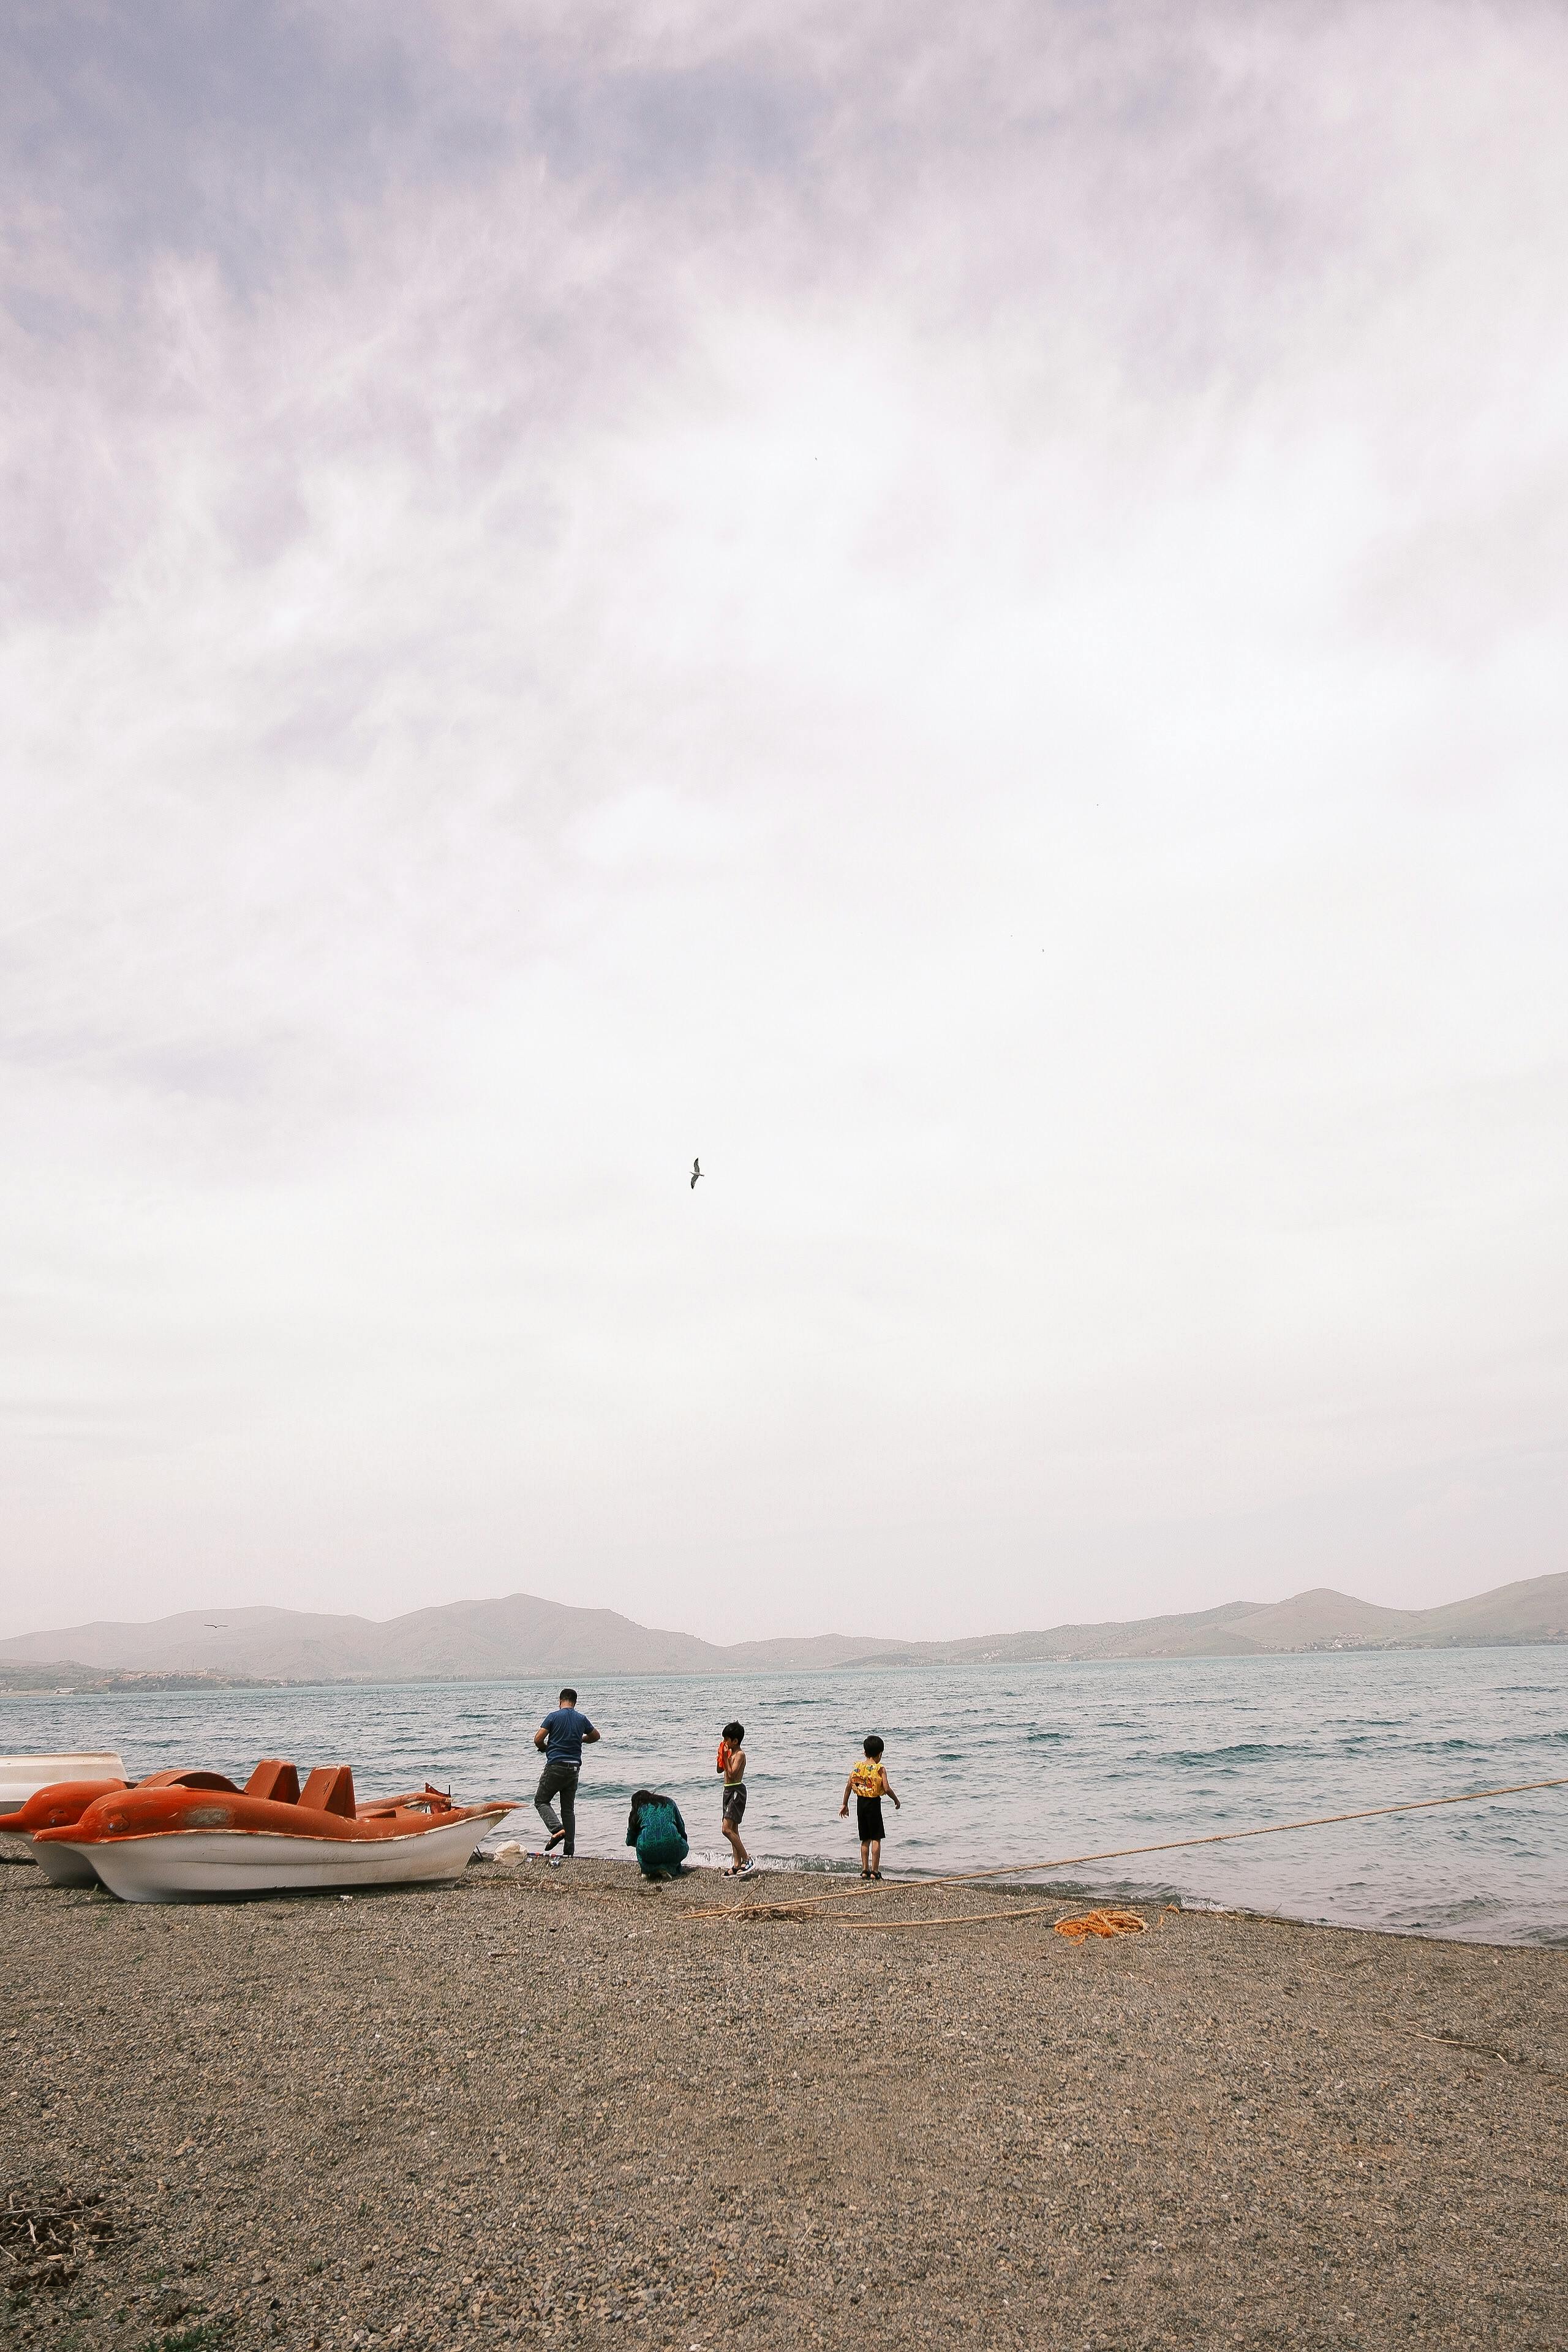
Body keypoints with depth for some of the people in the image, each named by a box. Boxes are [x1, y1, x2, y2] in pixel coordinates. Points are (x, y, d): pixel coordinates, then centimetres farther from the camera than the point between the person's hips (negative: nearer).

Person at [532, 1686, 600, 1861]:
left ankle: (557, 1829, -15)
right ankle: (569, 1852, 8)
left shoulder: (554, 1716, -6)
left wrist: (546, 1748, 11)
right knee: (568, 1809, 12)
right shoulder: (582, 1719, 7)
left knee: (541, 1801, 10)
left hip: (555, 1766, -5)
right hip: (574, 1768, 5)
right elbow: (596, 1736, 22)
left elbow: (538, 1739, -10)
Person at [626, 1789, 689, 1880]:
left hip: (648, 1852, 1)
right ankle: (668, 1868, 5)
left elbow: (630, 1841, 24)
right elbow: (682, 1829, 26)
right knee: (685, 1847, 34)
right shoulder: (669, 1802, 26)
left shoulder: (638, 1809, 22)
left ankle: (648, 1869, 10)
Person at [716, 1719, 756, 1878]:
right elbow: (719, 1770, 18)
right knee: (733, 1830, 11)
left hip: (736, 1791, -10)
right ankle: (737, 1865, 15)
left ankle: (747, 1860, -13)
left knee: (727, 1829, -17)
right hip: (729, 1791, 10)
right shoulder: (730, 1753, 14)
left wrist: (726, 1757, -20)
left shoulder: (740, 1754, -14)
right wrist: (720, 1756, 3)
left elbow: (731, 1774, -23)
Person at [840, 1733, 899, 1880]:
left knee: (865, 1839, 15)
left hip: (860, 1803, 5)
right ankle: (875, 1871, 2)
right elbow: (887, 1788, -15)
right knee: (876, 1839, 3)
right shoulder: (879, 1769, -10)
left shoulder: (857, 1767, 3)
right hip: (874, 1803, -5)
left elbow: (849, 1786, 3)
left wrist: (845, 1804, 11)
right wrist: (896, 1800, 1)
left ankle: (865, 1870, 17)